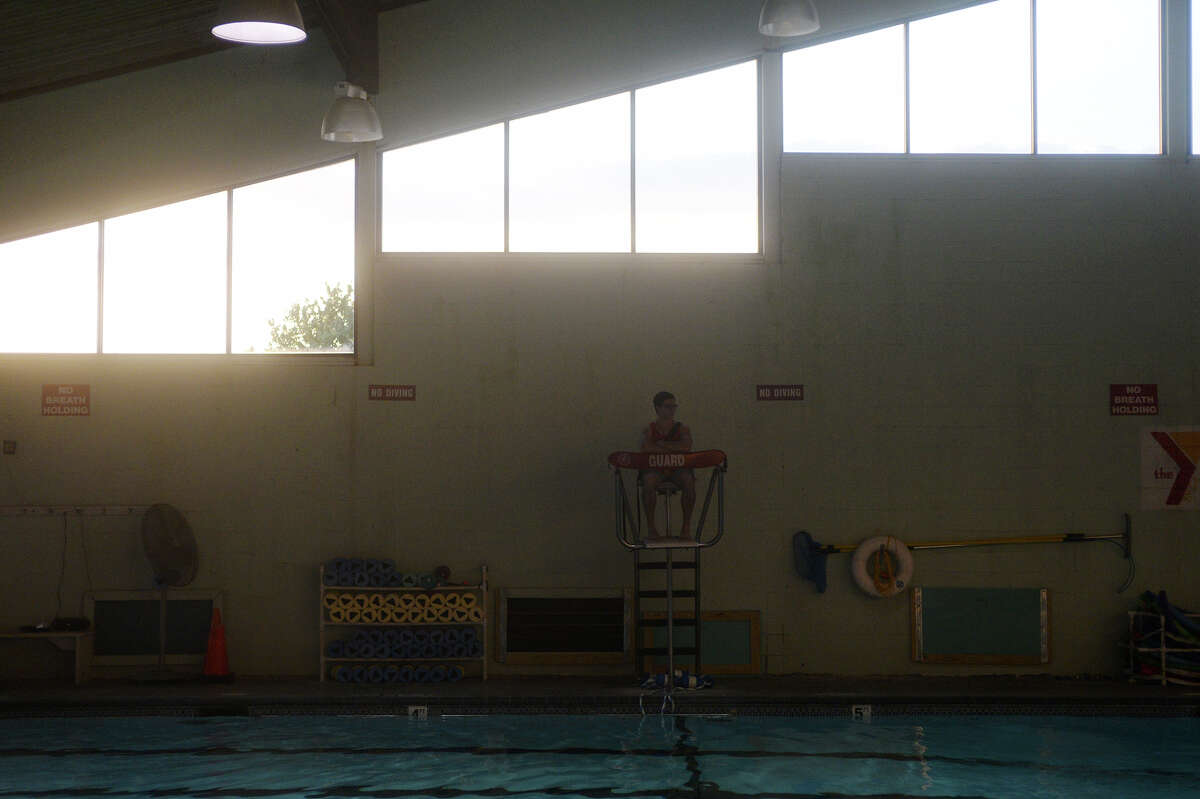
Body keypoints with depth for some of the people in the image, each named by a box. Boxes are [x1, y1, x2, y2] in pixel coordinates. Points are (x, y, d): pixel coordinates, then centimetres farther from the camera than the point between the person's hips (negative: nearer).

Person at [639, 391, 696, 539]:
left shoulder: (682, 429, 12)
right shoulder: (649, 430, 9)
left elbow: (686, 447, -8)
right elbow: (646, 448, -12)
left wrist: (662, 444, -6)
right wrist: (674, 449, -9)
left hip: (678, 469, 1)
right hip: (654, 469, -1)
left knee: (688, 481, -33)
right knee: (649, 481, -36)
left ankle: (687, 526, -21)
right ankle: (651, 525, -24)